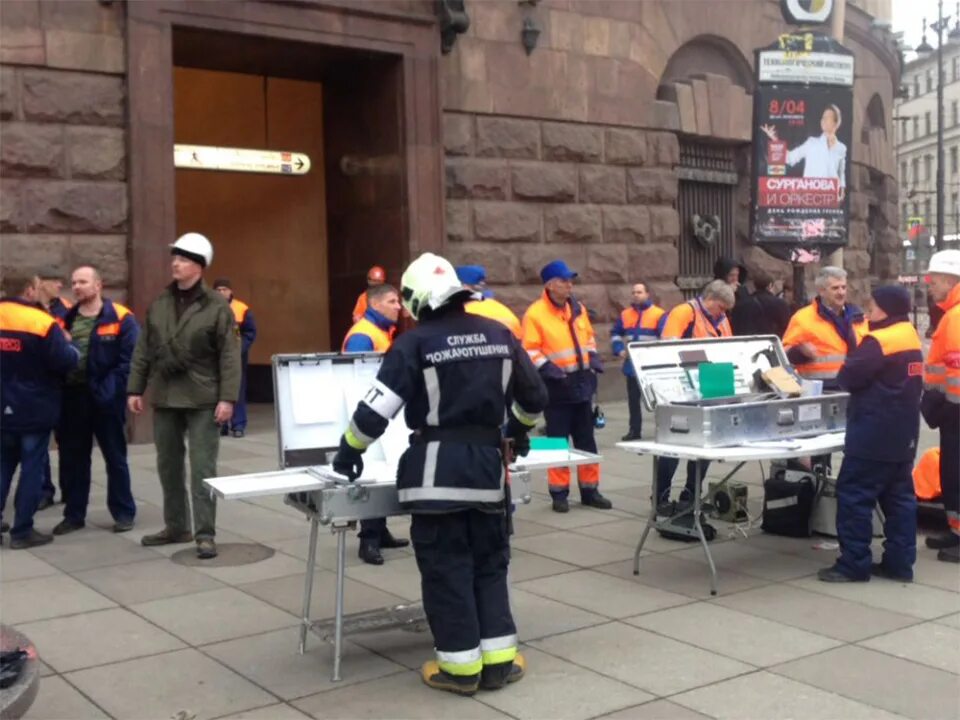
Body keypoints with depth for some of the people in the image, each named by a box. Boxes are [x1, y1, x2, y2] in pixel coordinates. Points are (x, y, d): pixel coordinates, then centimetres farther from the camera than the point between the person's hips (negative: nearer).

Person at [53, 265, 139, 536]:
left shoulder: (120, 318, -7)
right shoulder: (67, 318, 9)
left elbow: (129, 359, -11)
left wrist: (110, 389, -16)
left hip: (104, 399, -5)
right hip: (72, 396, 5)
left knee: (115, 457, 7)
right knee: (72, 458, 11)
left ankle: (124, 513, 17)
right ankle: (74, 514, 22)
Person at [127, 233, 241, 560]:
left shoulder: (217, 306, -6)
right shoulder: (158, 305, 9)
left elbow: (229, 356, -10)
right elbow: (143, 350, 13)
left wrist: (227, 397, -16)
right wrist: (135, 389, 8)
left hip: (202, 400, -5)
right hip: (165, 398, 6)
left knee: (202, 468, -3)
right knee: (168, 466, 13)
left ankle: (205, 534, 3)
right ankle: (176, 527, 26)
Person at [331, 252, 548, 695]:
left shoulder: (415, 342, -8)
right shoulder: (499, 335, 6)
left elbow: (377, 408, -10)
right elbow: (534, 398, 16)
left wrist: (350, 449, 6)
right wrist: (519, 430, 36)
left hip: (437, 467, -4)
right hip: (488, 462, 4)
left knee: (445, 567, 5)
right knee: (490, 562, 15)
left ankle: (461, 666, 10)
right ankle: (498, 659, 17)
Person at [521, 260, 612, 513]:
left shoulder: (578, 308, 9)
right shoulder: (535, 313, -11)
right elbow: (529, 350, -12)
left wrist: (593, 356, 6)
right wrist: (547, 368, -23)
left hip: (582, 381, 6)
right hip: (557, 384, -6)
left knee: (586, 440, 11)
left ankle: (589, 490, 20)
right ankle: (559, 493, 12)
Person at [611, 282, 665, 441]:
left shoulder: (659, 314, -7)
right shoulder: (625, 314, 10)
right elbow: (615, 334, 20)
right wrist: (619, 349, 5)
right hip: (632, 365, 5)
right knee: (633, 399, 9)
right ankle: (634, 430, 17)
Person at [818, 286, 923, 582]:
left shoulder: (878, 341, -17)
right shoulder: (911, 338, 13)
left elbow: (848, 377, -16)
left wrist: (846, 371, 5)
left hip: (874, 435, -10)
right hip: (902, 435, 10)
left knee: (854, 496, -4)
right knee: (899, 497, 11)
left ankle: (853, 564, -1)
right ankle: (900, 563, 14)